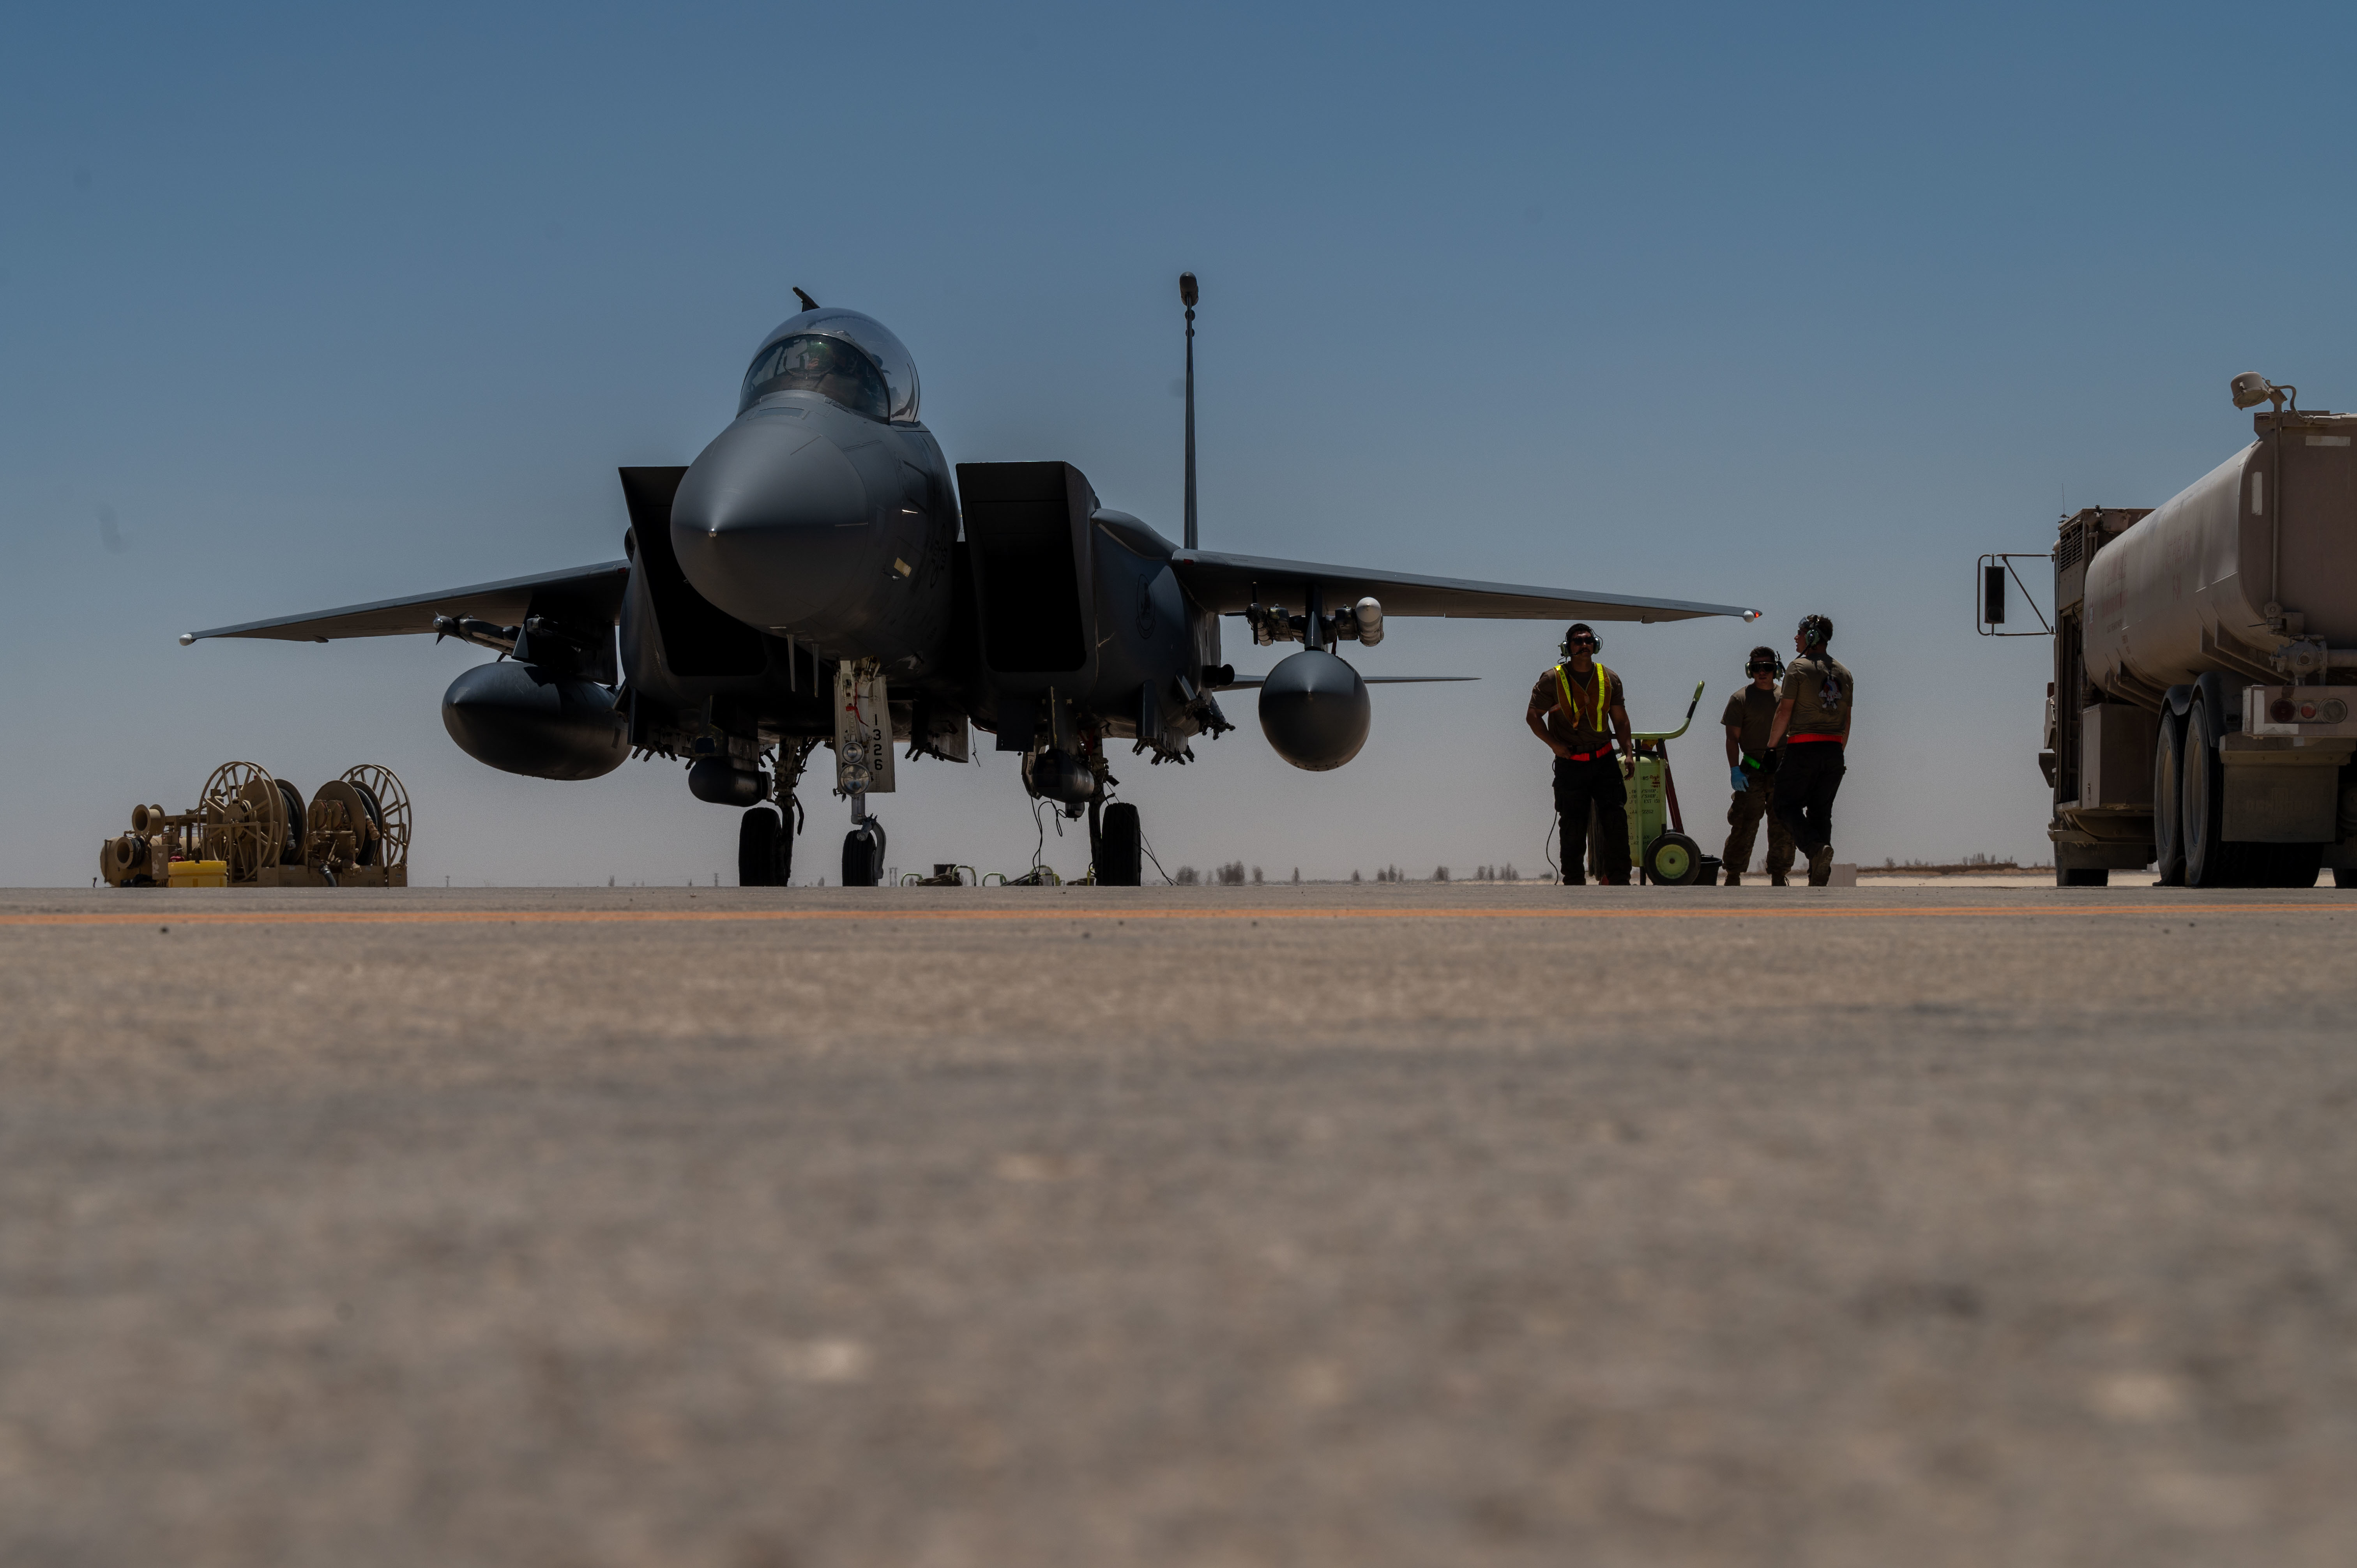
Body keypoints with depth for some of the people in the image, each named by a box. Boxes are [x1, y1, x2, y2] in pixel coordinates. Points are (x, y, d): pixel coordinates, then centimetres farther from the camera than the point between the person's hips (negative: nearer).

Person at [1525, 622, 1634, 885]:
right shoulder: (1552, 680, -3)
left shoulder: (1609, 679, 7)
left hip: (1604, 761, 3)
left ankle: (1619, 878, -2)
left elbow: (1620, 718, 15)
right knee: (1574, 825, 2)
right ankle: (1574, 881, 12)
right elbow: (1533, 716, 2)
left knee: (1616, 818, -7)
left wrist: (1628, 752, 4)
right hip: (1570, 763, -2)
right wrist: (1554, 744, -11)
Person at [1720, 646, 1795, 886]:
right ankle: (1733, 876, 0)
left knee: (1783, 828, 3)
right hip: (1752, 771, -3)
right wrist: (1735, 770, -11)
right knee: (1745, 825, -7)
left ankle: (1779, 876, 11)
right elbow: (1732, 738, 0)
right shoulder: (1741, 698, 3)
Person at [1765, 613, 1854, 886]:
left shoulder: (1798, 667, -6)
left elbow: (1784, 712, -8)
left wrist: (1771, 746, 2)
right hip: (1833, 749, 6)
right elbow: (1847, 722, 16)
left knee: (1787, 803, 2)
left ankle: (1815, 847, -24)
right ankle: (1819, 878, 1)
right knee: (1821, 810, 8)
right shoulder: (1843, 673, 15)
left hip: (1803, 747, -6)